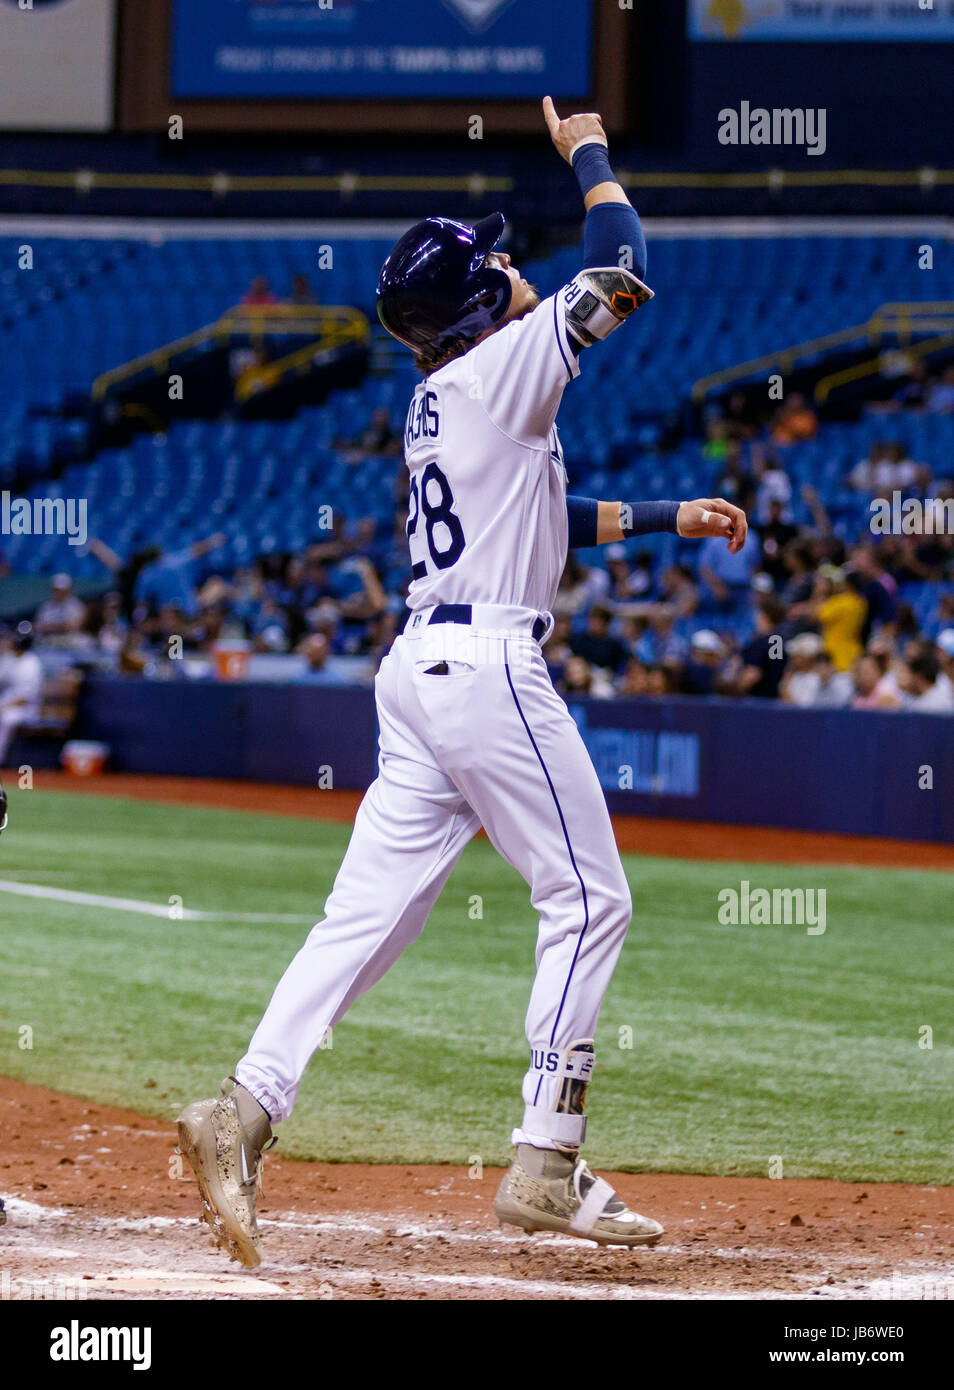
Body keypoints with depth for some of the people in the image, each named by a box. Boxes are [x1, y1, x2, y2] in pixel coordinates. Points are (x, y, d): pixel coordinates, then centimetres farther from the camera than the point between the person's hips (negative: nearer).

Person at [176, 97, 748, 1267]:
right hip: (489, 664, -9)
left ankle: (248, 1108, -11)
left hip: (421, 667, 9)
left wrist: (671, 518, 32)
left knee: (369, 913, 3)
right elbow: (621, 273, -8)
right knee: (588, 901, 0)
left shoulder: (437, 403, 19)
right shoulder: (502, 370, -7)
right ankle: (545, 1167, -2)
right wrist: (587, 149, 6)